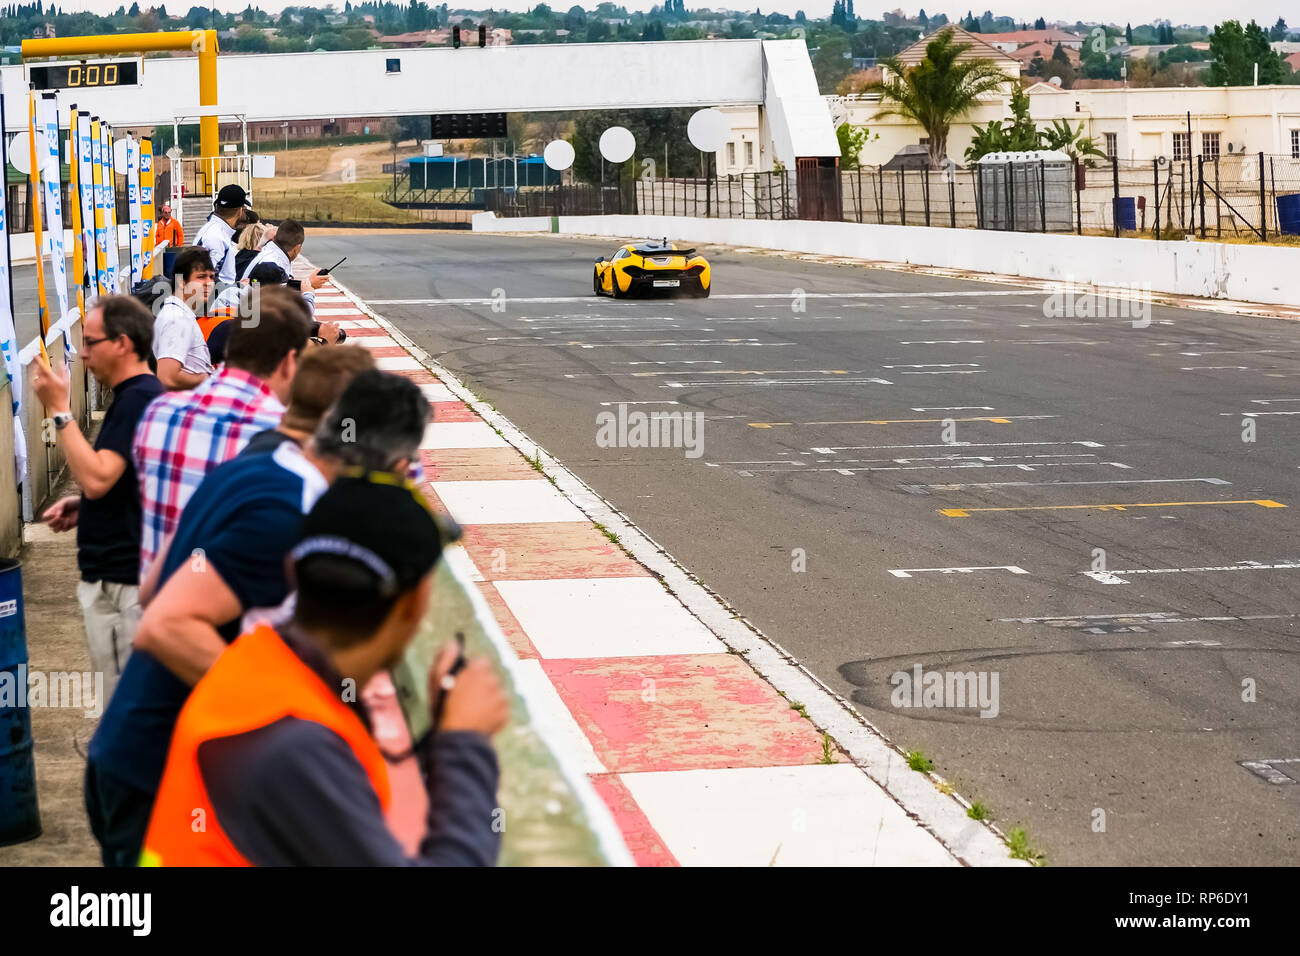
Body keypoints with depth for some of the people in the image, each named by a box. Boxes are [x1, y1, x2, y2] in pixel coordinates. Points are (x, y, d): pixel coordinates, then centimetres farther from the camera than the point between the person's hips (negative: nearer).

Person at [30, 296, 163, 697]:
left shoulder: (137, 399, -18)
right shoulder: (135, 395, 16)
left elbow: (97, 478, -25)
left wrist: (60, 409, -19)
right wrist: (83, 506, 12)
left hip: (120, 582, -11)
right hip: (117, 571, 11)